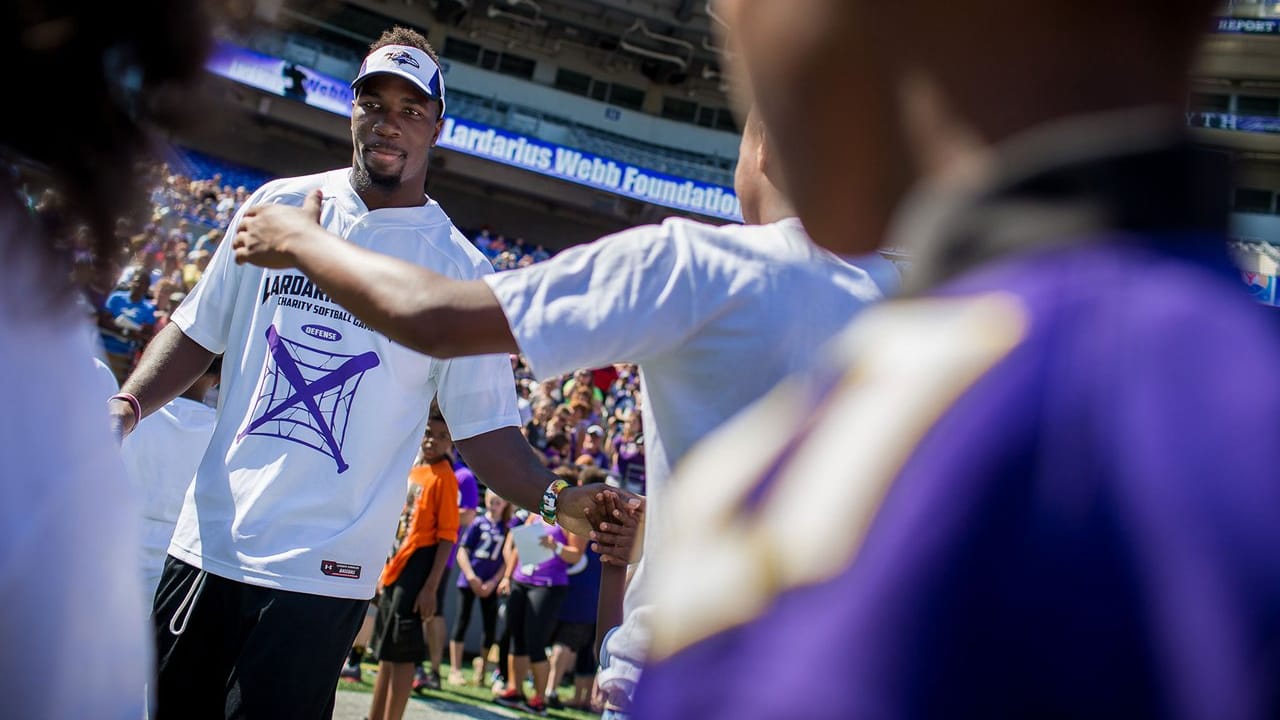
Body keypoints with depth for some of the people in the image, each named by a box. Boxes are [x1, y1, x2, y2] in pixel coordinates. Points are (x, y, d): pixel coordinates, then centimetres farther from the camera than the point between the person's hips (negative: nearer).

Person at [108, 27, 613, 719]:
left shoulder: (457, 269, -3)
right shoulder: (280, 205, 5)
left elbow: (483, 426, -3)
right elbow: (200, 330, 12)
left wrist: (557, 498, -19)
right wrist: (125, 407, -4)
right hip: (207, 542, 3)